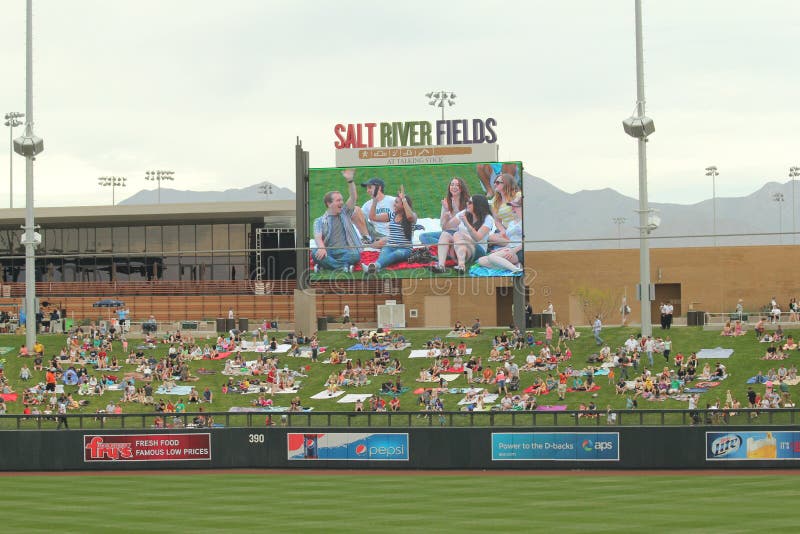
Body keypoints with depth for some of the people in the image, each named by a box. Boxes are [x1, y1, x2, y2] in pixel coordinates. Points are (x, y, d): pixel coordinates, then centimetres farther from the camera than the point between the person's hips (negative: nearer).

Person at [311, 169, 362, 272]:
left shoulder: (345, 214, 22)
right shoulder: (319, 221, 15)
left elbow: (353, 198, 10)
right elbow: (318, 237, -2)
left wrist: (350, 181, -4)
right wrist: (321, 248, -24)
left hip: (344, 251, 1)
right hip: (328, 252, -1)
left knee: (355, 256, -34)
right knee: (315, 253, -35)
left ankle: (327, 264, -33)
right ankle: (344, 266, -40)